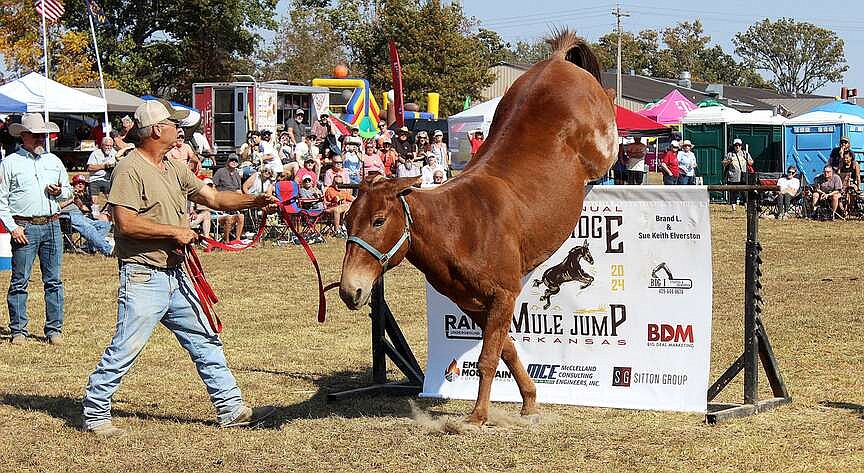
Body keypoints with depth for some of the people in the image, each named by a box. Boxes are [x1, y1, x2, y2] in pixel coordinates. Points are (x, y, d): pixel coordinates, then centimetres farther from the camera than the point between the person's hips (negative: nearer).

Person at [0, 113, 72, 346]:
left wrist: (60, 192, 0)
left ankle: (54, 329, 10)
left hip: (52, 225, 4)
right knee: (20, 281, -1)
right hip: (24, 228, -4)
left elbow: (69, 191, 23)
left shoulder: (54, 161, 16)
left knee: (54, 280, 4)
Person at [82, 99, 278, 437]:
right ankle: (94, 413, 7)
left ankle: (231, 409, 17)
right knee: (125, 349, -6)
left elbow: (213, 198, 17)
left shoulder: (174, 169, 14)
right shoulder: (130, 169, -13)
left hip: (176, 275, 9)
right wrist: (175, 232, -15)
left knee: (206, 342, 11)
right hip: (143, 278, -9)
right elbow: (126, 222, -21)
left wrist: (255, 202, 4)